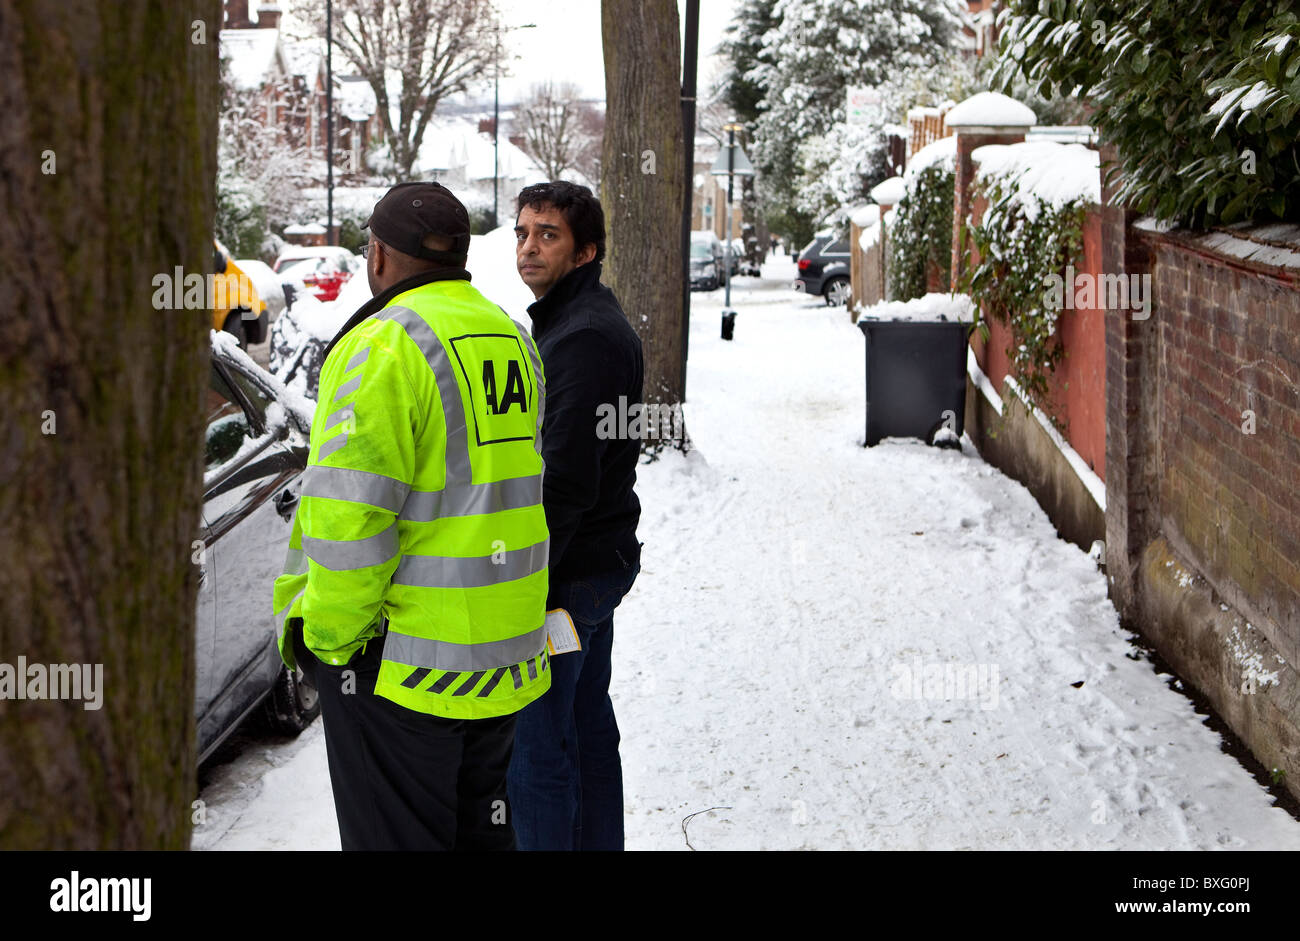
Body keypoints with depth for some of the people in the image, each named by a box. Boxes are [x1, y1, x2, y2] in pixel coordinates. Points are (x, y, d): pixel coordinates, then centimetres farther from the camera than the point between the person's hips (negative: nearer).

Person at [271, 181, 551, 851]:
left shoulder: (384, 345, -16)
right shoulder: (514, 340, 10)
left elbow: (347, 519, -22)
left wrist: (324, 634, -11)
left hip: (401, 660, -8)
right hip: (503, 654, 8)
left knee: (396, 836, 3)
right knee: (481, 826, 20)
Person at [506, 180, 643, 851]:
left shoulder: (585, 336, -19)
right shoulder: (567, 320, 15)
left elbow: (565, 477, -24)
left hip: (569, 570, -11)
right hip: (596, 562, 11)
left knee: (534, 745, -6)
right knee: (588, 724, 19)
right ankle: (598, 843, 31)